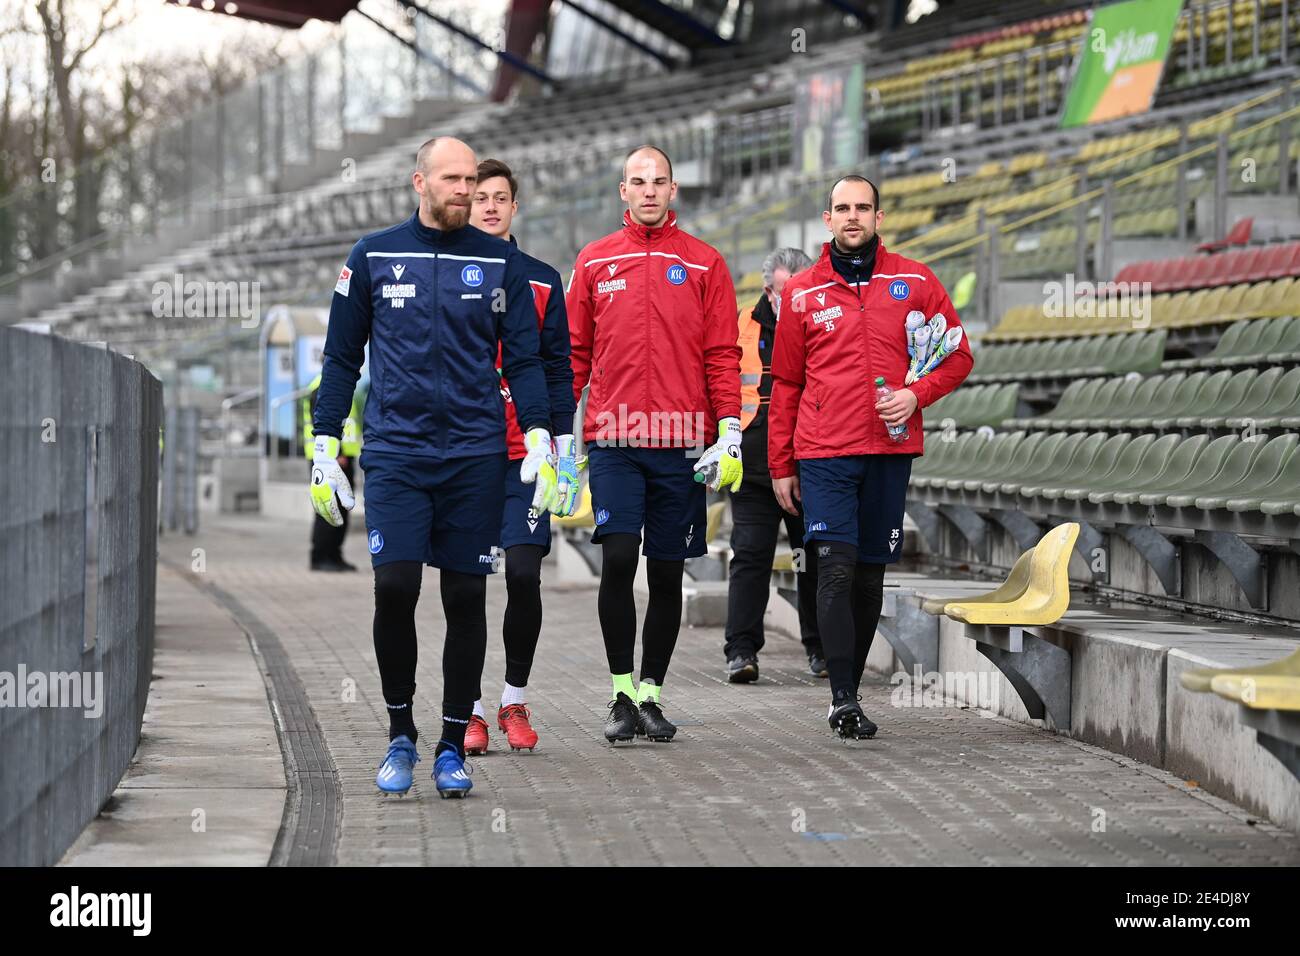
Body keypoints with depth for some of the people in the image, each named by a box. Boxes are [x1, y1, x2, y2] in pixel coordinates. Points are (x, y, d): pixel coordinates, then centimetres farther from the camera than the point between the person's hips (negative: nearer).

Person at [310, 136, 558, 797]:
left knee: (466, 597, 2)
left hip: (475, 456, 1)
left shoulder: (500, 263, 7)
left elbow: (524, 359, 9)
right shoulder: (374, 258, 6)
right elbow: (342, 358, 11)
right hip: (395, 451, -1)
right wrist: (325, 448, 6)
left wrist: (539, 437, -5)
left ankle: (453, 746, 12)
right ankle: (400, 734, 7)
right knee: (394, 587, -11)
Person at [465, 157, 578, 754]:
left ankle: (515, 700, 10)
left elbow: (558, 368, 9)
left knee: (524, 575, -5)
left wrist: (564, 447, 2)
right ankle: (472, 709, 8)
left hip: (524, 456, 0)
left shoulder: (542, 282, 10)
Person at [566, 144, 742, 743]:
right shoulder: (594, 262, 9)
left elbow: (723, 355, 4)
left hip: (681, 443, 0)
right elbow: (574, 352, 11)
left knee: (667, 574, 5)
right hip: (613, 441, 0)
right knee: (617, 559, -12)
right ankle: (622, 693, -2)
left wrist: (729, 433, -5)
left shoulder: (704, 264, 7)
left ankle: (651, 693, 16)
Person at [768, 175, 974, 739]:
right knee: (836, 569, -12)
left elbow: (959, 354, 10)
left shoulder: (914, 283, 6)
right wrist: (780, 465, 7)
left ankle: (851, 690, 17)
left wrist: (917, 395, -9)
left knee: (870, 572, 7)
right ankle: (843, 700, -14)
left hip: (889, 450, 2)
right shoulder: (803, 292, 6)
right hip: (824, 454, -2)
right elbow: (786, 383, 10)